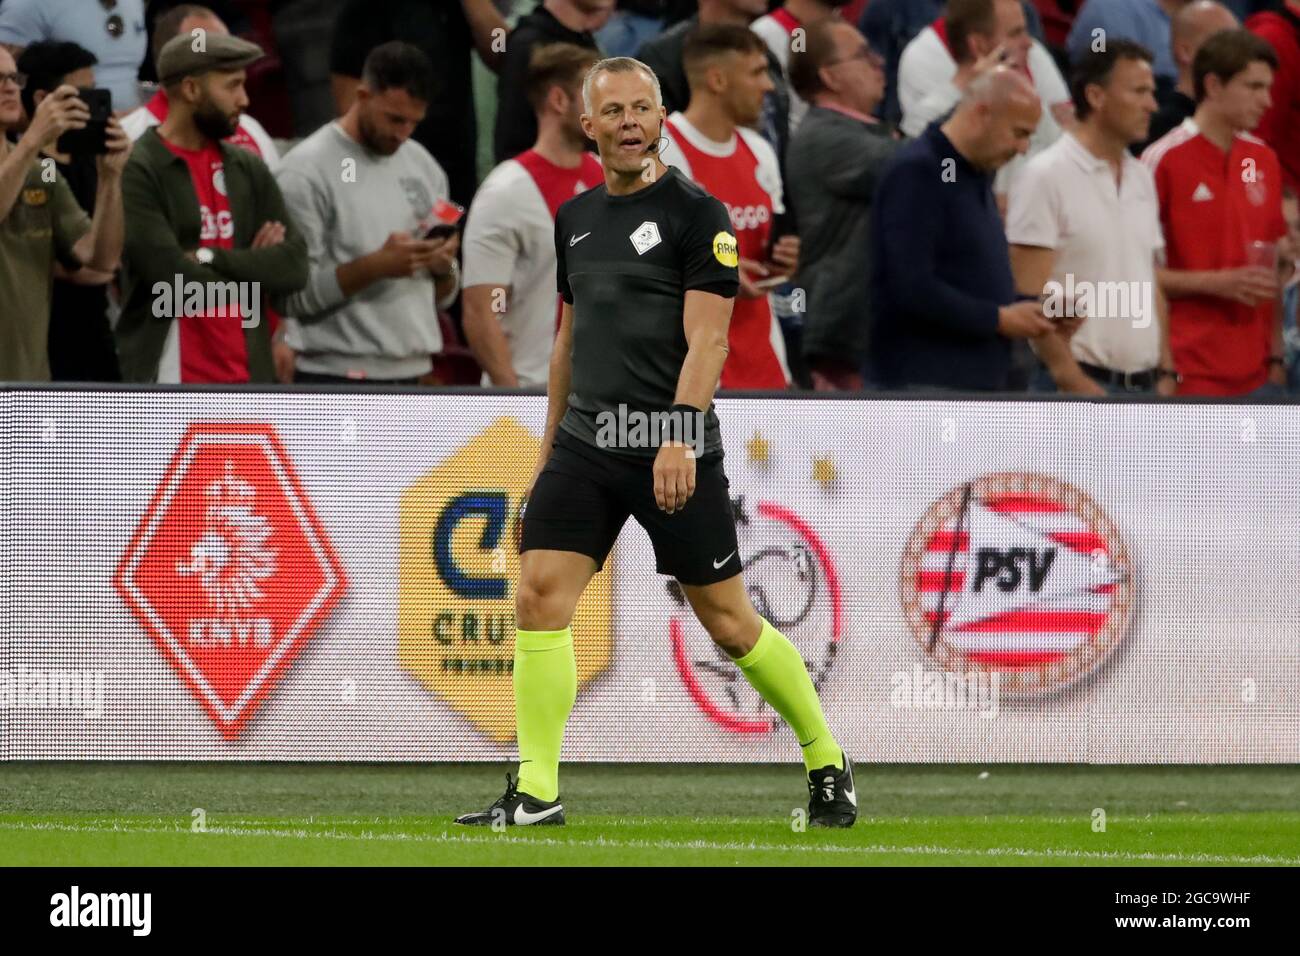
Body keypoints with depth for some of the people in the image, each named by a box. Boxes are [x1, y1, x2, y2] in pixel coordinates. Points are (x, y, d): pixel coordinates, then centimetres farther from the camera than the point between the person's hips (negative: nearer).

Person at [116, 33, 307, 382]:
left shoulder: (248, 169, 12)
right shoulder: (137, 171, -8)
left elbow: (294, 264, 4)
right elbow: (174, 277, -17)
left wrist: (213, 259, -10)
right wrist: (252, 267, -1)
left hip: (248, 378, 6)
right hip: (167, 379, -6)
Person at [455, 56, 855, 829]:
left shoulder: (697, 215, -7)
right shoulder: (575, 219, 13)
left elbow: (707, 340, -14)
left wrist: (679, 435, -24)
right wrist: (550, 446, 22)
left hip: (674, 453, -6)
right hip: (586, 442, 6)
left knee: (729, 622, 1)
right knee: (539, 596, -8)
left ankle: (828, 764, 19)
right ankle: (536, 794, -5)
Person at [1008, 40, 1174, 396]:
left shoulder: (1140, 178, 15)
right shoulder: (1046, 176, -8)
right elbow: (1031, 295, -14)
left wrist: (1166, 374, 11)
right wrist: (1073, 380, -18)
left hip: (1143, 384, 7)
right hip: (1084, 384, -7)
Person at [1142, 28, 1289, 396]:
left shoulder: (1264, 160, 12)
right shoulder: (1164, 160, -8)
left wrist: (1276, 355, 14)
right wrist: (1219, 283, -15)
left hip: (1254, 370, 6)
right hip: (1190, 375, -6)